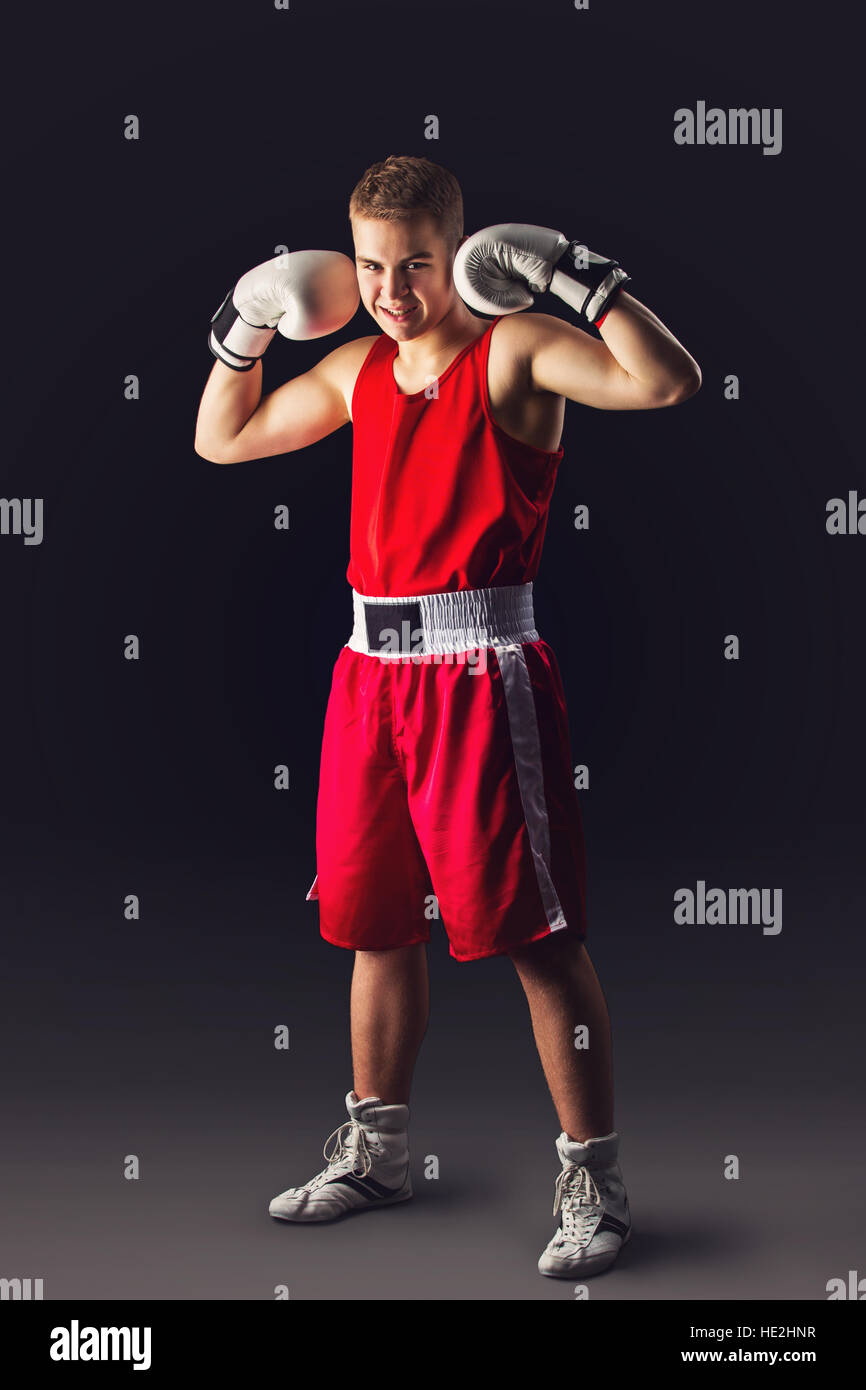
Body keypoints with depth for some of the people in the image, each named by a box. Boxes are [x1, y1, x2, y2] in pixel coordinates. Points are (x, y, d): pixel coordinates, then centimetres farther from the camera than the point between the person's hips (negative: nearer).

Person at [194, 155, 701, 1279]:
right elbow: (222, 439, 28)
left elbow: (668, 383, -22)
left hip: (483, 673, -7)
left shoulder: (516, 349, -5)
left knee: (537, 933, -3)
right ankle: (378, 1147, 34)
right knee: (374, 923, 16)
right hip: (372, 670, 7)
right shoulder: (358, 370, 15)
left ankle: (594, 1180, 11)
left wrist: (586, 282, -18)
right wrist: (241, 334, 15)